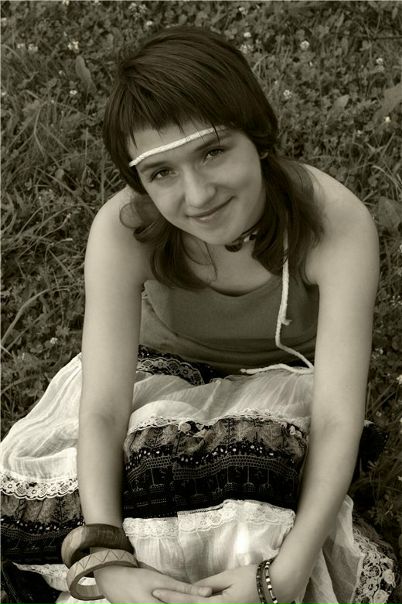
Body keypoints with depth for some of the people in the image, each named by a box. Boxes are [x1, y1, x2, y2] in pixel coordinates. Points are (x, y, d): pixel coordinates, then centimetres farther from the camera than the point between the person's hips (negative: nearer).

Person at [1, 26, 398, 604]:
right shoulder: (123, 230, -28)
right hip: (161, 378, 1)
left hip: (282, 385, 0)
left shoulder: (338, 225, -31)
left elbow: (338, 419, -31)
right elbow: (102, 410, -28)